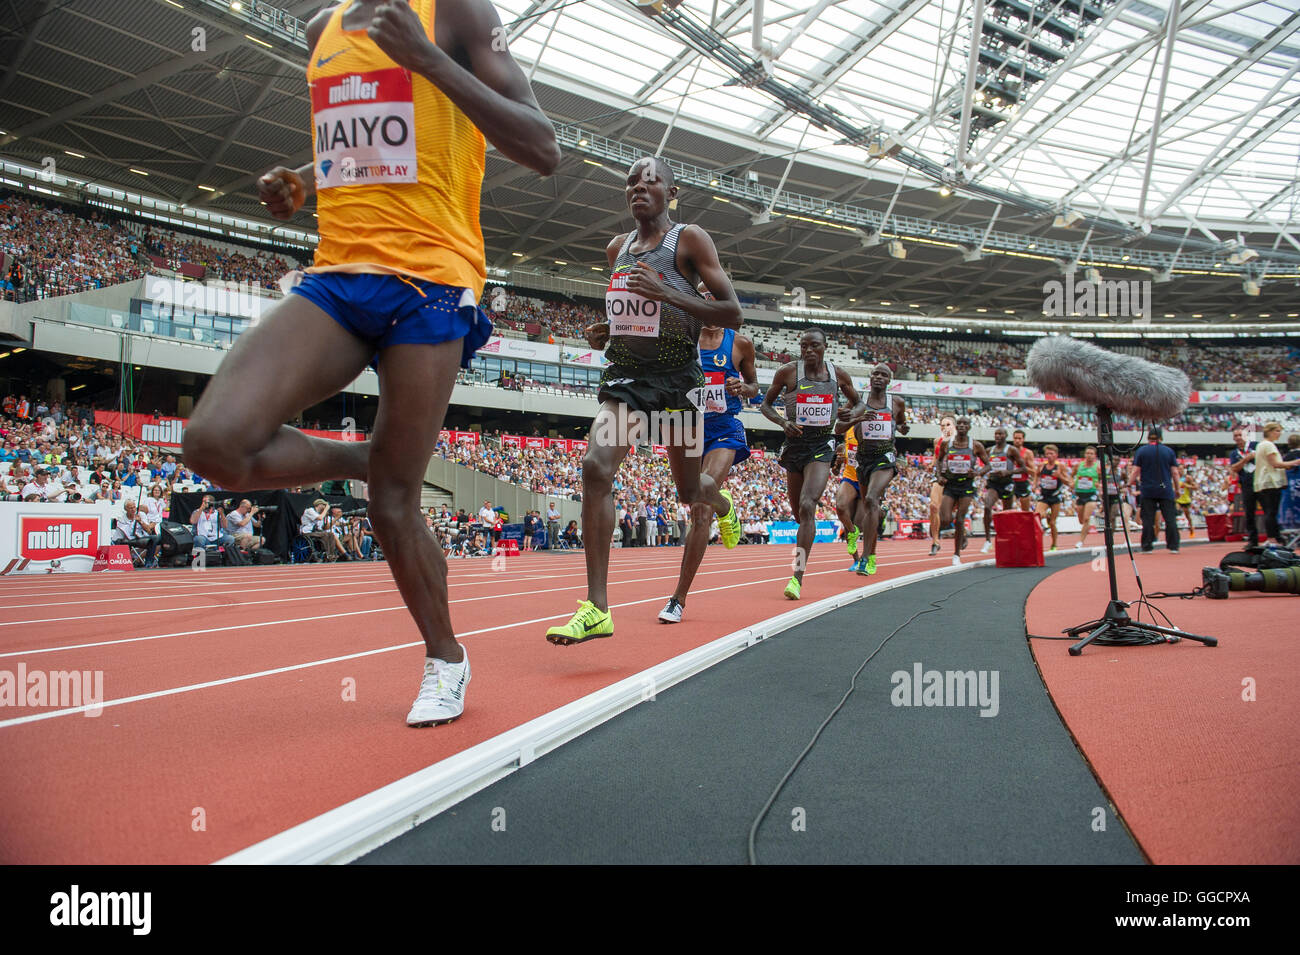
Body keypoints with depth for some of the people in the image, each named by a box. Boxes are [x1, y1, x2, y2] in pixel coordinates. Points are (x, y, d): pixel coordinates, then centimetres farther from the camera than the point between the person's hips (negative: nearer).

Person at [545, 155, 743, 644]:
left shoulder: (689, 239, -4)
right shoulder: (617, 248, 13)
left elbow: (732, 313, -10)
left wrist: (667, 294, -23)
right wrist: (604, 331, 5)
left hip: (676, 378, -4)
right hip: (624, 375, 4)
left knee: (689, 489, 10)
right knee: (596, 467, -20)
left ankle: (723, 505, 53)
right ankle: (596, 608, -19)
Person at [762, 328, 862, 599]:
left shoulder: (838, 374, 2)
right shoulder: (788, 371, -2)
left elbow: (859, 401, 17)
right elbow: (766, 404, 6)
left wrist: (852, 412, -7)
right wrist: (782, 422, -13)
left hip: (822, 446, -2)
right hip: (795, 443, 2)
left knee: (807, 506, -21)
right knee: (800, 513, 11)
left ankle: (797, 577, -21)